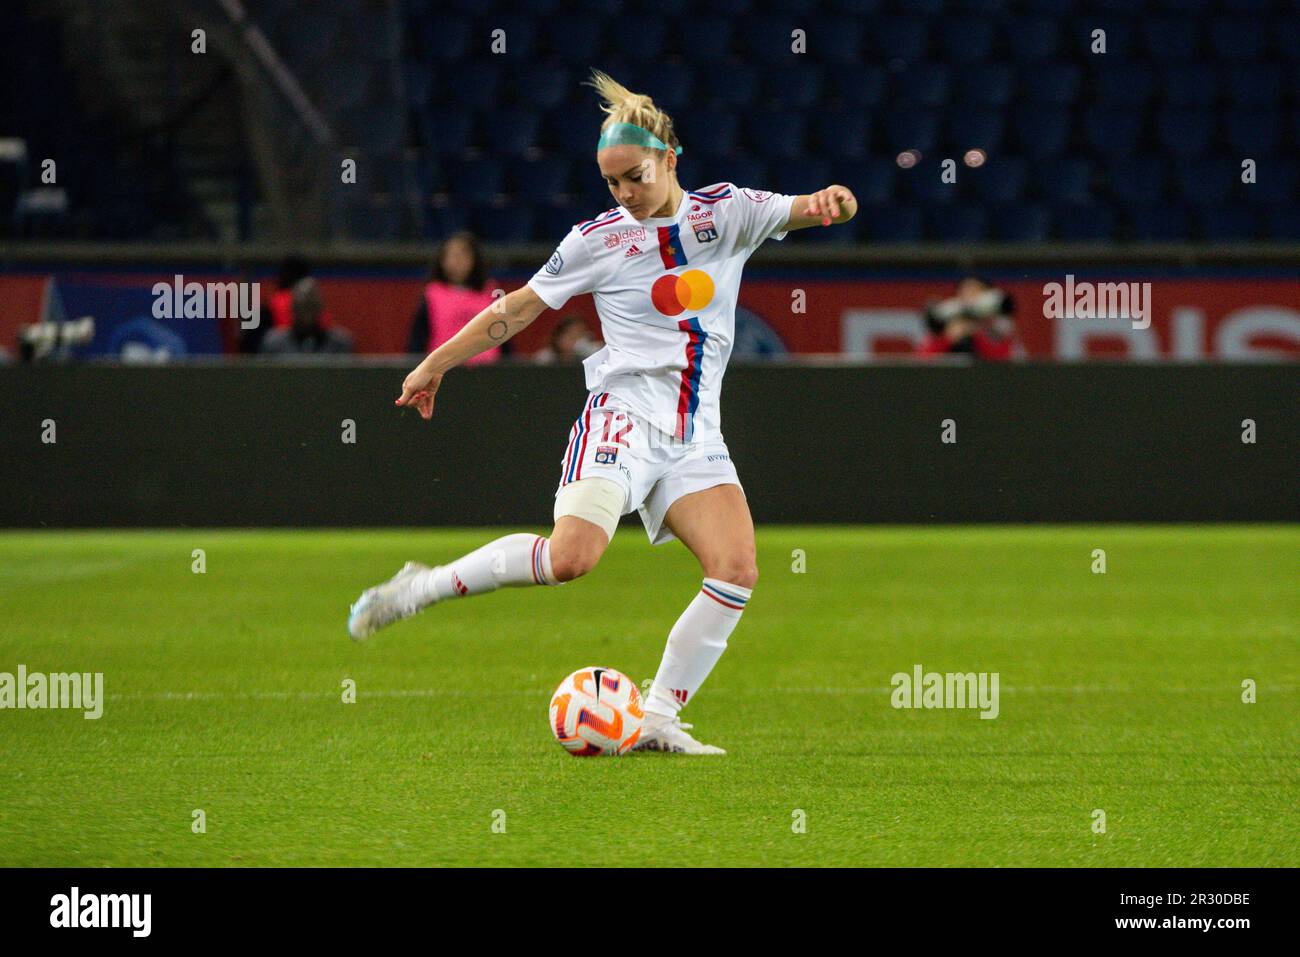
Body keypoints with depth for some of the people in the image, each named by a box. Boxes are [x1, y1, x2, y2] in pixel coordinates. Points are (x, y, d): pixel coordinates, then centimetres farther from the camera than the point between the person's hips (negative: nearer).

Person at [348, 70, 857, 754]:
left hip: (696, 439, 3)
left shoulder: (724, 212, 7)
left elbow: (801, 211, -6)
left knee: (736, 570, -15)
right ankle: (421, 588, -9)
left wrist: (831, 202, -30)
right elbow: (521, 307, 9)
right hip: (623, 412, -3)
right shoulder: (599, 239, 3)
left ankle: (657, 718, -7)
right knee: (572, 556, -25)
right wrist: (437, 362, 8)